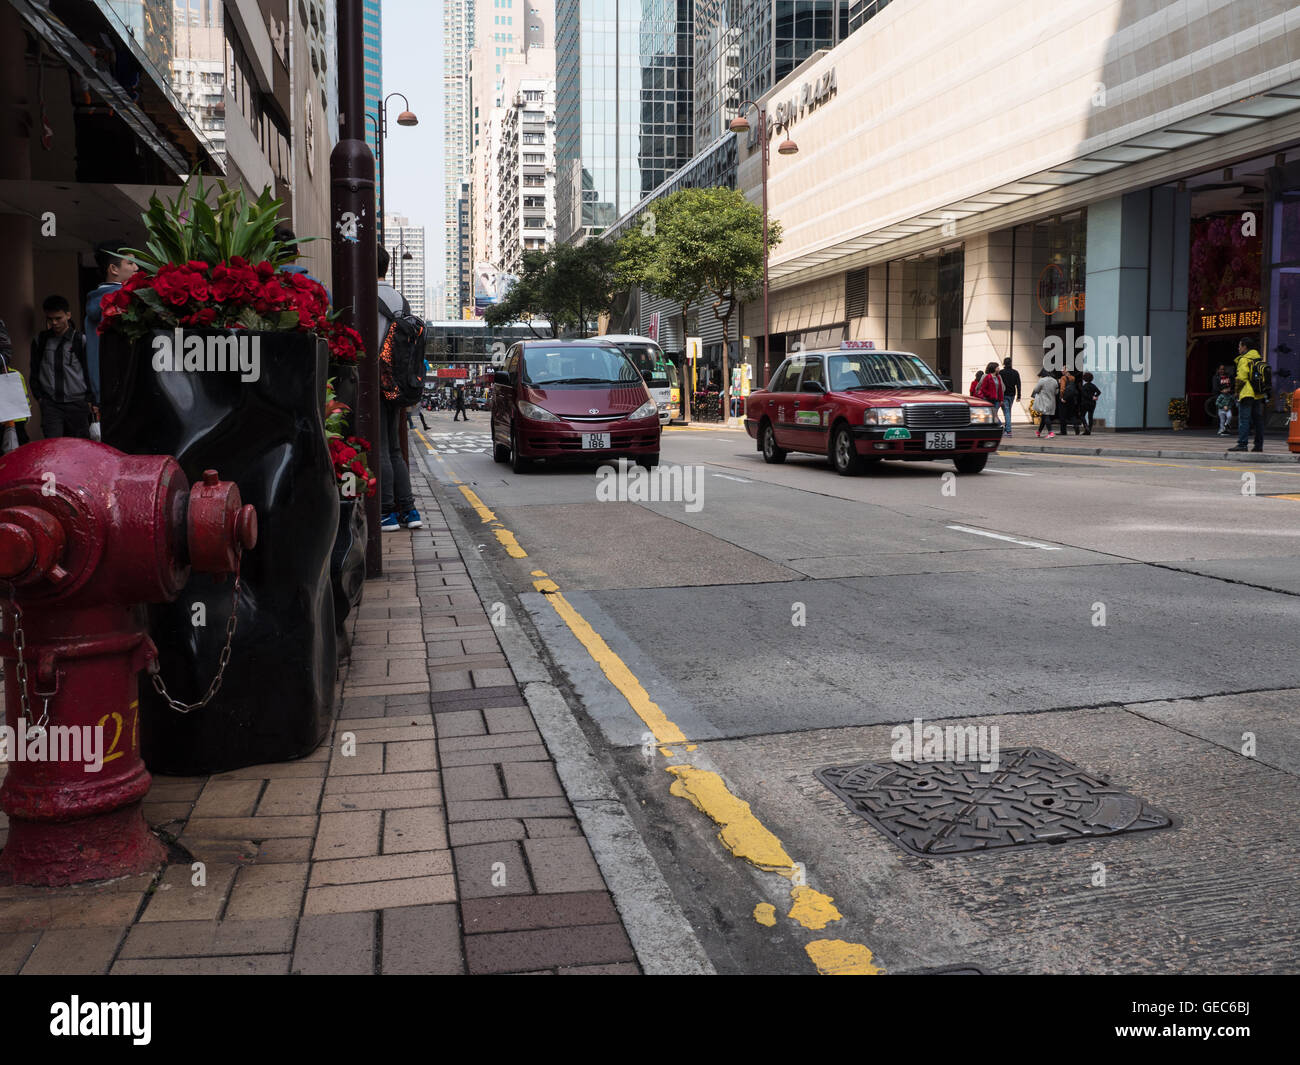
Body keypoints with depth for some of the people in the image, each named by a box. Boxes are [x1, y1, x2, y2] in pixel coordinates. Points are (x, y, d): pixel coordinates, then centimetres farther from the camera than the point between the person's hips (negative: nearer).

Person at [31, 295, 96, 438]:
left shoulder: (80, 340, -1)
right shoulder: (40, 341, 8)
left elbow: (91, 372, 2)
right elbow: (35, 371, 18)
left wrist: (93, 402, 0)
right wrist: (38, 396, 9)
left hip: (77, 404, -2)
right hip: (50, 404, 2)